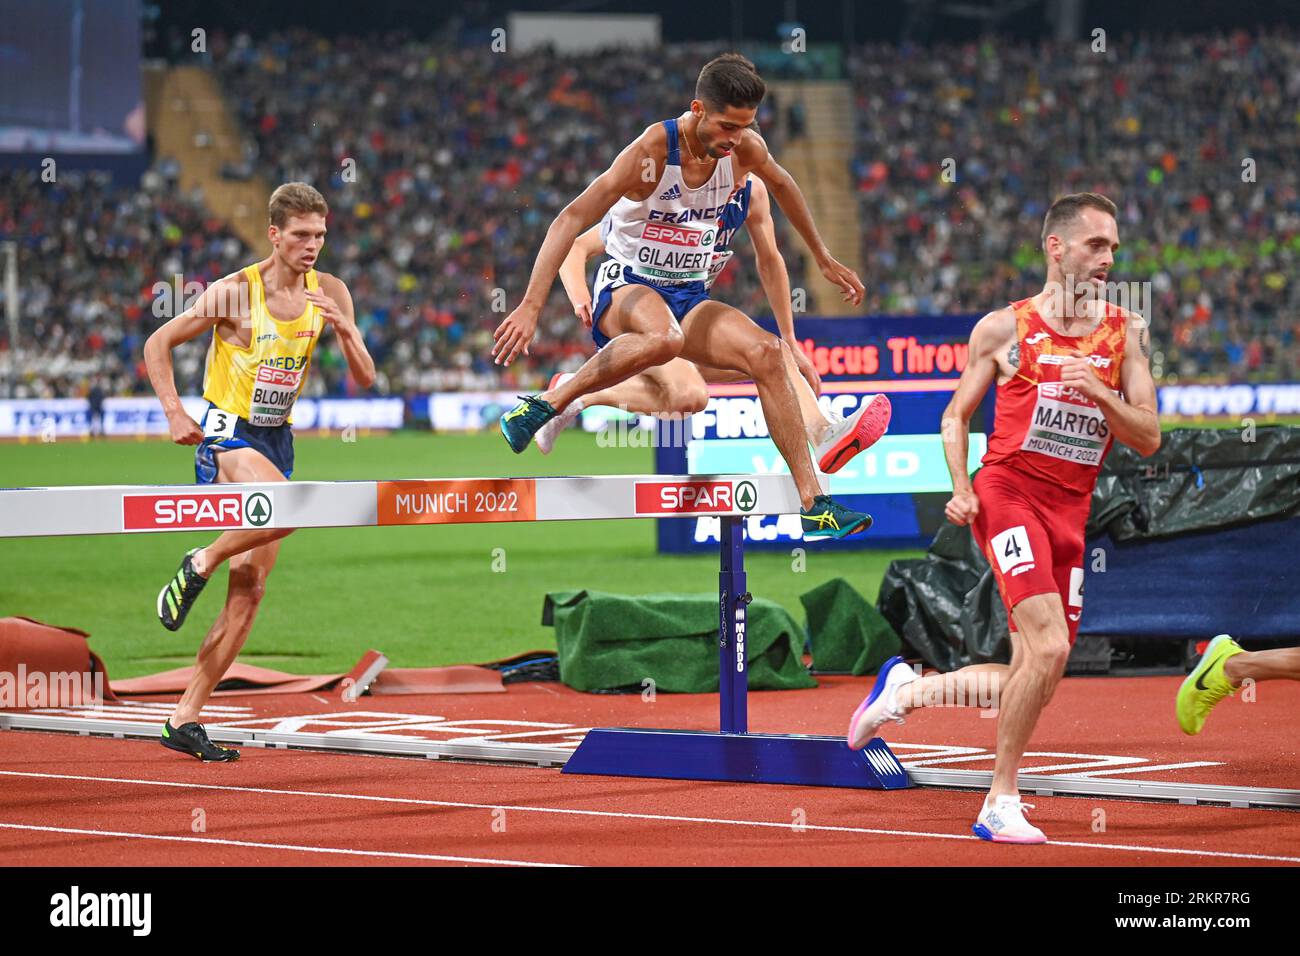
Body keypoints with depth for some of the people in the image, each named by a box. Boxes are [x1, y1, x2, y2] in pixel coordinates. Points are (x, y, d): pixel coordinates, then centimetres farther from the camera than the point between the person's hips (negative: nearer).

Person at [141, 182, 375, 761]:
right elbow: (158, 344, -2)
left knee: (250, 589, 1)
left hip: (277, 438, 6)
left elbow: (365, 379, 2)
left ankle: (185, 718, 6)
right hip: (227, 431, -6)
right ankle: (198, 565, -11)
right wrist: (174, 413, -12)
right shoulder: (235, 292, -11)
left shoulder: (329, 293, 2)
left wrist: (343, 329, -16)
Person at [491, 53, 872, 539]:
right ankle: (546, 404, -25)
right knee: (664, 338, -41)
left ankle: (814, 504, -17)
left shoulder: (746, 149, -4)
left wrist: (824, 259, 29)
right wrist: (531, 306, -34)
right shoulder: (652, 152, -22)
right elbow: (571, 220, -25)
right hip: (627, 286, -6)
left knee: (765, 353, -19)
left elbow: (782, 185, 21)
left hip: (689, 297, 6)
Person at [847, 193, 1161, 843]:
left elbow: (1149, 440, 4)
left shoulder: (1125, 334, 8)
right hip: (1008, 493, -5)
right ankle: (1001, 802, -12)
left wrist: (1099, 394, -14)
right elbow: (956, 415, 12)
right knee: (1050, 646, -23)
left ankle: (904, 689, 29)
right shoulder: (1003, 327, 2)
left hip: (1071, 512, 5)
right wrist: (961, 488, -5)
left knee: (1031, 682, 5)